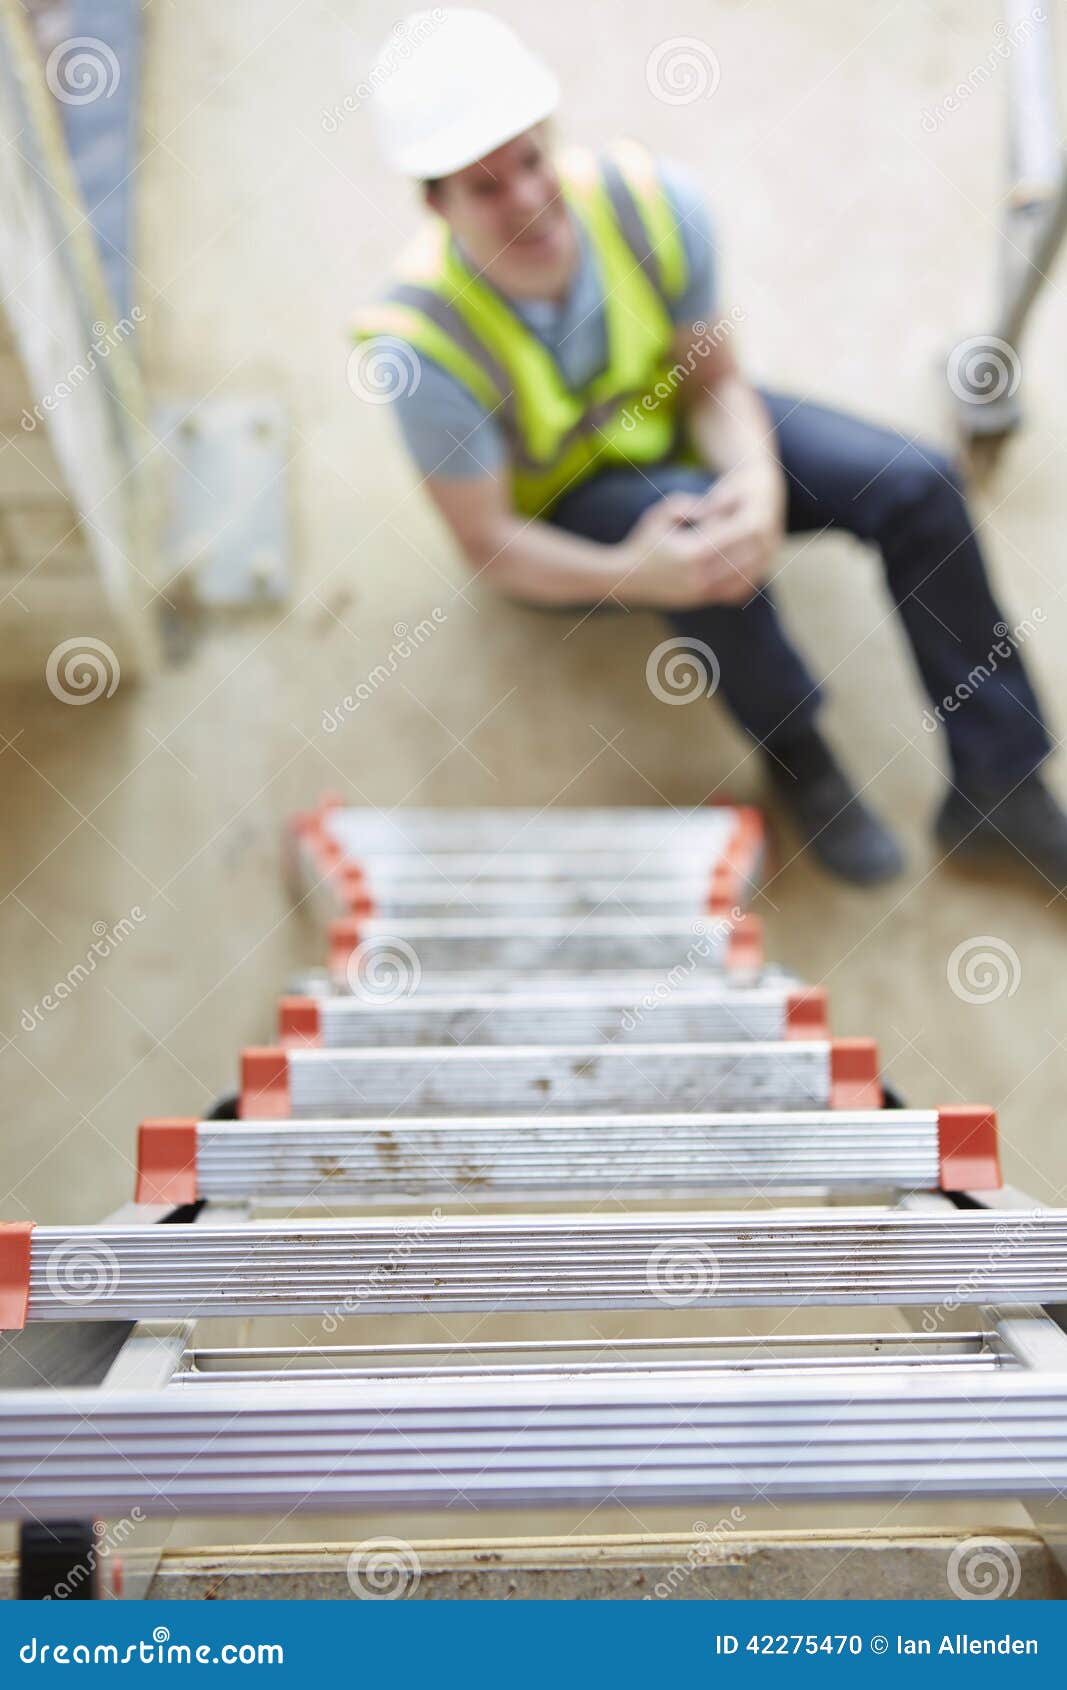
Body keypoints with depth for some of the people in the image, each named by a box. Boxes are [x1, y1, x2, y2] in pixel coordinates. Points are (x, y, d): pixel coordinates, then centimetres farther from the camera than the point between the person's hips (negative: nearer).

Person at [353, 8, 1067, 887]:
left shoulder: (654, 202, -24)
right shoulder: (420, 344, -32)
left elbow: (715, 382, -11)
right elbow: (488, 541, -24)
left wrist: (761, 482, -34)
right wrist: (632, 574, -42)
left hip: (677, 426, 4)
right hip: (563, 512, -3)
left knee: (918, 486, -14)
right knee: (702, 533, -38)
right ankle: (798, 764, -10)